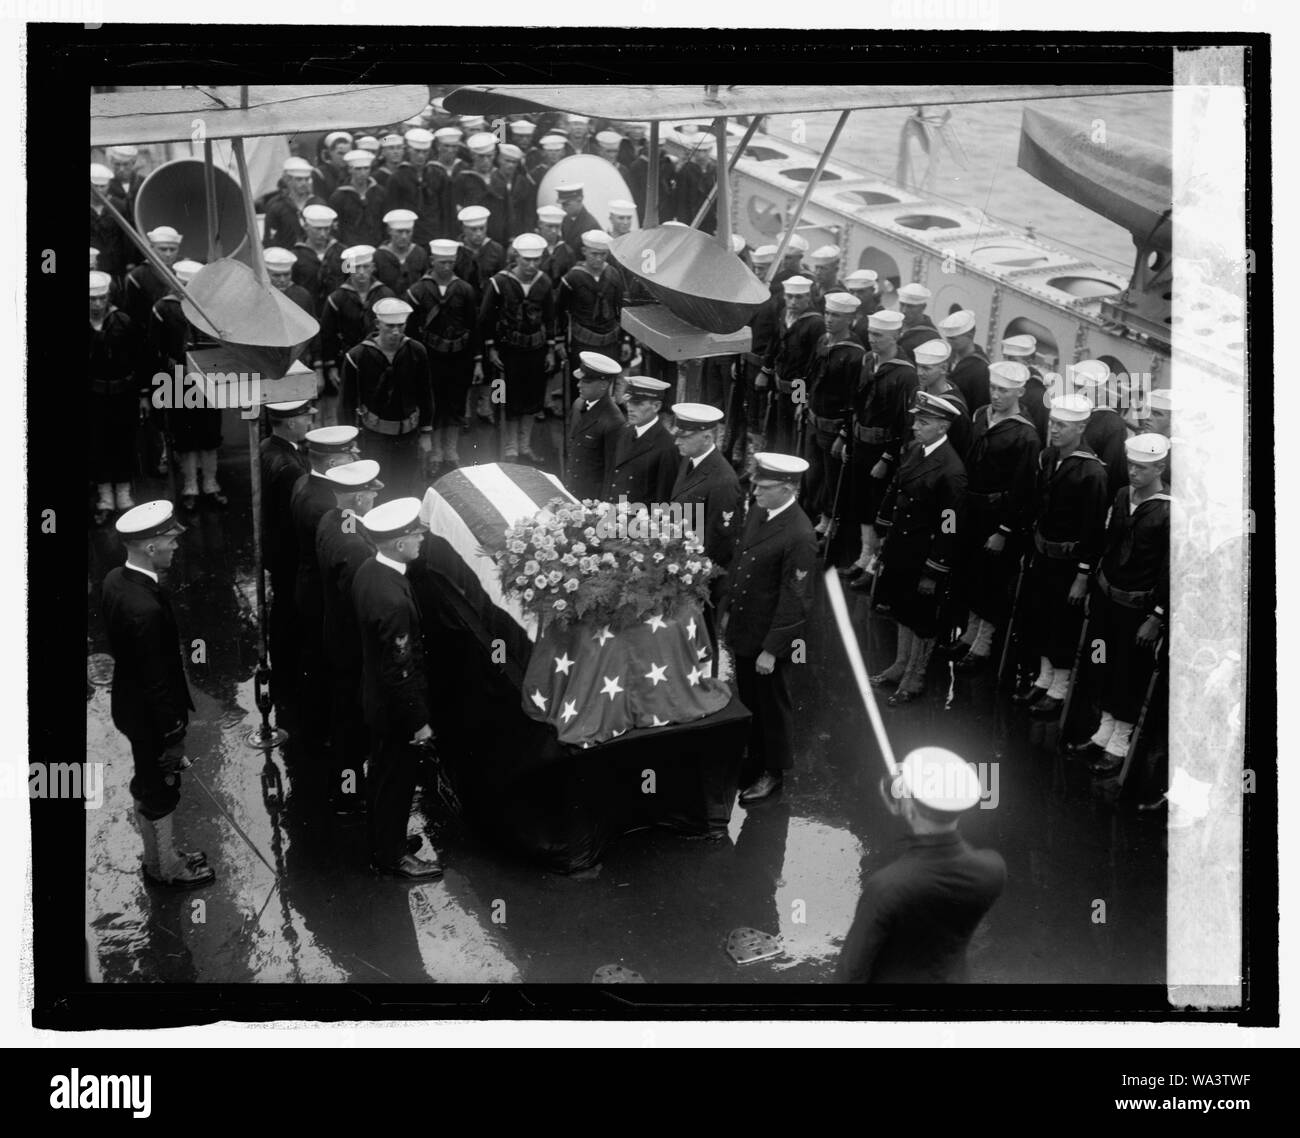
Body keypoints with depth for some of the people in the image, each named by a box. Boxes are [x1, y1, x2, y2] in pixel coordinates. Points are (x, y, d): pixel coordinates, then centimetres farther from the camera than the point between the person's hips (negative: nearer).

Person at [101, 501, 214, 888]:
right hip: (152, 716, -9)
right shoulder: (145, 608, -35)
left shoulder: (116, 580, -7)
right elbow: (156, 681, -28)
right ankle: (168, 868, 33)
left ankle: (158, 856, 45)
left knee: (148, 786, 26)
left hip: (132, 706, 9)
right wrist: (173, 734, -17)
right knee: (162, 792, 13)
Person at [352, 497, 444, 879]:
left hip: (375, 697, 9)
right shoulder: (393, 600, -35)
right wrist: (418, 722, -17)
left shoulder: (367, 570, -6)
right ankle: (392, 856, 30)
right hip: (395, 708, -9)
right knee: (397, 779, 11)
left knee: (382, 773, 26)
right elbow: (399, 672, -28)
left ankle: (382, 842, 45)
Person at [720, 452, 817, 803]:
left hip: (771, 636, -7)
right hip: (743, 629, 7)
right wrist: (726, 609, 12)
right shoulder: (757, 511, -2)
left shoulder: (799, 536, -26)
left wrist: (772, 649, -19)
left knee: (772, 704, 13)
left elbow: (795, 600, -22)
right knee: (750, 700, 23)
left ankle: (774, 771, 32)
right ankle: (755, 757, 43)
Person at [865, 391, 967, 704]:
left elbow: (949, 530, -23)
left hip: (926, 558, -7)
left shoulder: (951, 472, -27)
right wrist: (878, 532, 18)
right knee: (902, 610, 23)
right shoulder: (914, 450, -2)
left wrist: (933, 573, -18)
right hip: (900, 547, 7)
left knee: (921, 619, 12)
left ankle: (914, 680, 30)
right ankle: (901, 666, 43)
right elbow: (894, 490, 12)